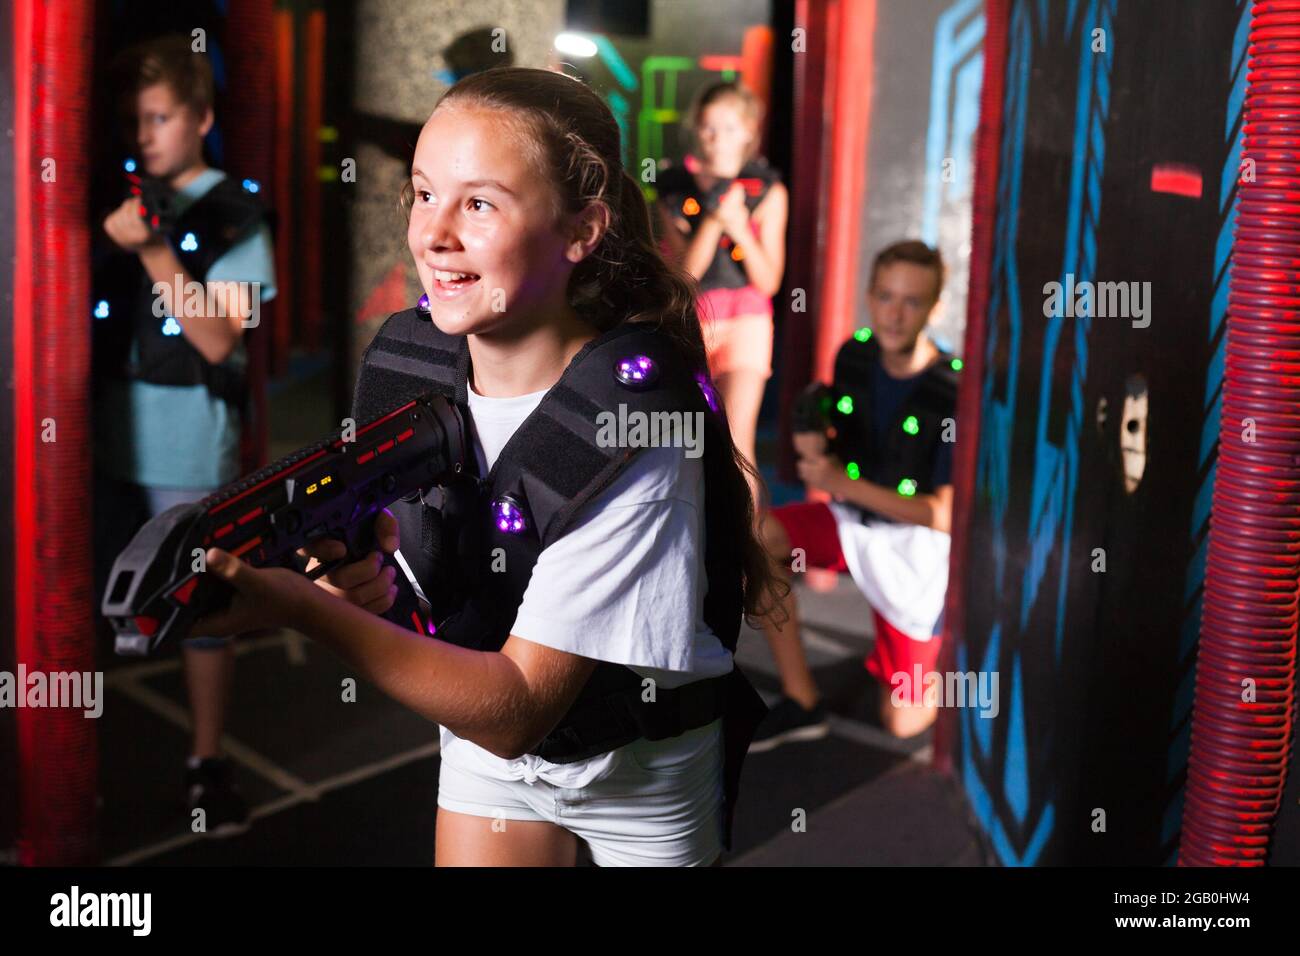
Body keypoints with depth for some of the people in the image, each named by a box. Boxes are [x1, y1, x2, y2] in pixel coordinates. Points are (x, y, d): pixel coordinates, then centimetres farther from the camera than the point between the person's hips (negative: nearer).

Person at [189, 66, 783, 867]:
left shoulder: (638, 428, -32)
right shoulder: (406, 357, -14)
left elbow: (519, 711, -32)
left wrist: (302, 608, -42)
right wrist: (364, 581, -27)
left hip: (640, 771, -4)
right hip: (482, 729, 4)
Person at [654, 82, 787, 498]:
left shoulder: (767, 191, -2)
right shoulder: (676, 187, -1)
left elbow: (769, 280, -3)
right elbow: (683, 272, -7)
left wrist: (740, 229, -17)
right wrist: (714, 220, -19)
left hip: (745, 320, -1)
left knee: (736, 444, -8)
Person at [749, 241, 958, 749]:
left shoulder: (954, 391, -23)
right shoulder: (855, 355, -5)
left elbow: (945, 516, -21)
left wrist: (844, 484, -23)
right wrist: (817, 448, -14)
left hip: (914, 545, -5)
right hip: (852, 518, 5)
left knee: (902, 724, -5)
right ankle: (800, 701, -13)